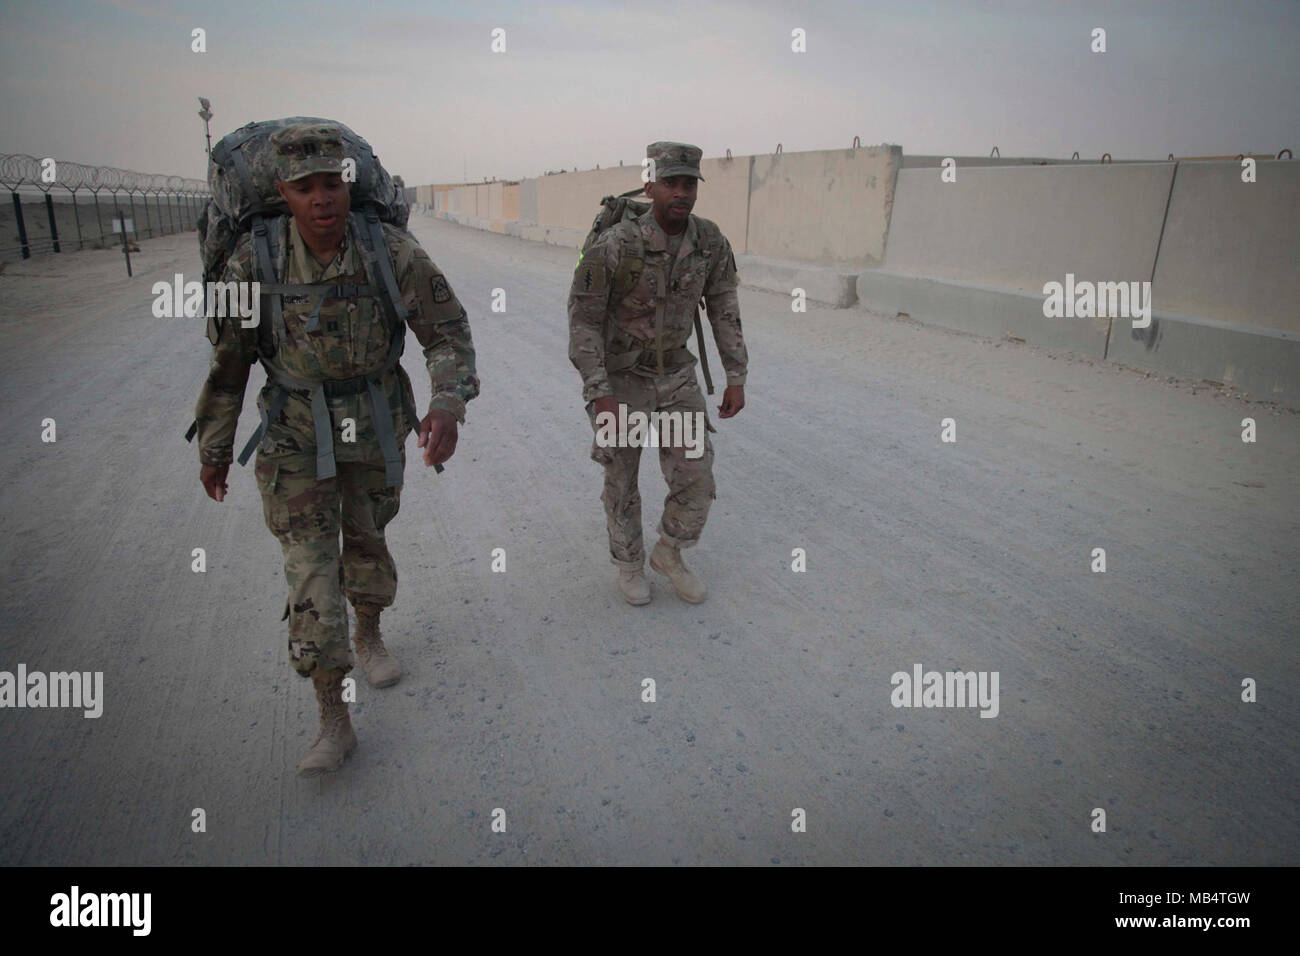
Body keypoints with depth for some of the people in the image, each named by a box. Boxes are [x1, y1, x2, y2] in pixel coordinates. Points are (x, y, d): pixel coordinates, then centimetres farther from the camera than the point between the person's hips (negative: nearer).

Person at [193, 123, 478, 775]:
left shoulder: (392, 251, -18)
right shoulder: (255, 261, -17)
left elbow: (448, 334, -16)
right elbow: (229, 357, -4)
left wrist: (448, 406, -36)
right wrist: (214, 448, 4)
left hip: (375, 422, 1)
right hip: (297, 432, -1)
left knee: (366, 539, 18)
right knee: (310, 567, -7)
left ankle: (369, 637, 47)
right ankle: (334, 723, 0)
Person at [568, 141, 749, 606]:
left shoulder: (711, 241, -11)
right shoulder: (613, 245, -25)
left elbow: (724, 309, 0)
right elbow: (582, 321, -20)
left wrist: (737, 378, -2)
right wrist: (599, 394, -26)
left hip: (675, 375, 4)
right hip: (618, 379, -4)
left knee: (696, 479, -2)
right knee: (623, 481, 10)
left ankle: (668, 555, 25)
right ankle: (629, 564, 34)